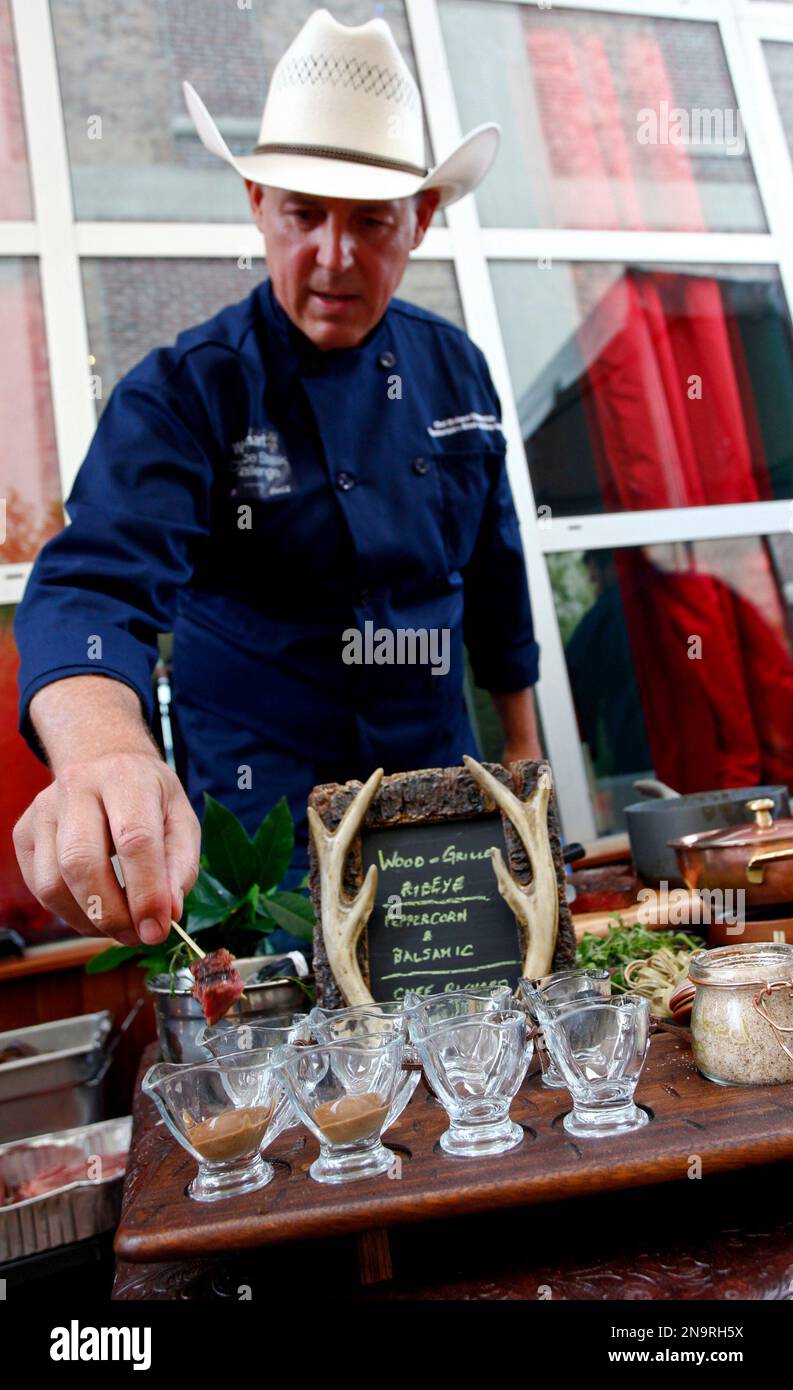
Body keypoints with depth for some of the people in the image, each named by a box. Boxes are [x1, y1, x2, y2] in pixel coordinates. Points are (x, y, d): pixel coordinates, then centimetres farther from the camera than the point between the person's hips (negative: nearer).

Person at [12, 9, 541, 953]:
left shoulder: (455, 370, 1)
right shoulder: (183, 393, -15)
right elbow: (95, 584, -31)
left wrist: (523, 749, 15)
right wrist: (105, 752, -53)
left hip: (443, 799, 5)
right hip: (262, 829, -4)